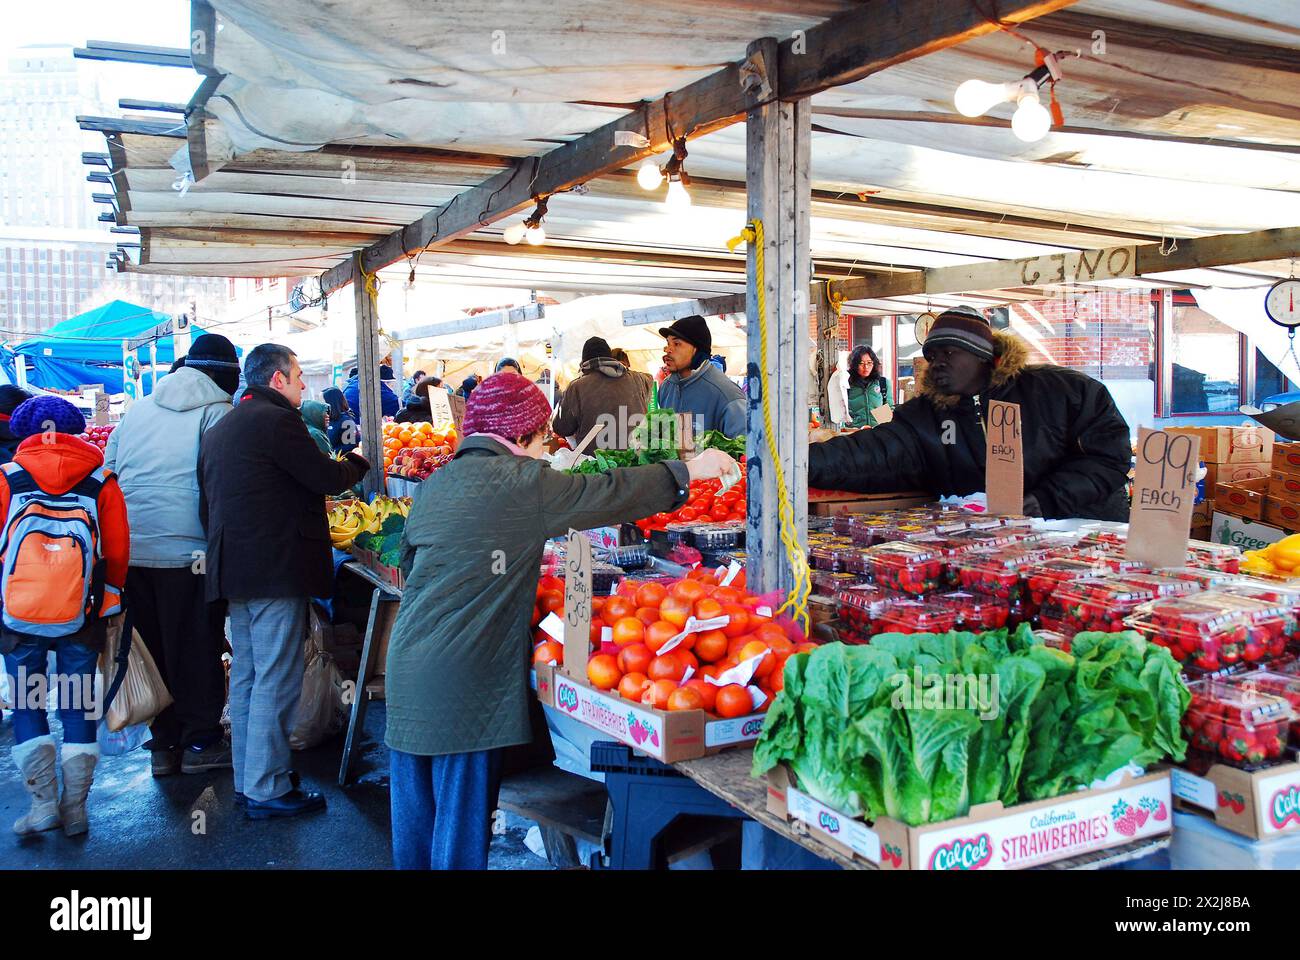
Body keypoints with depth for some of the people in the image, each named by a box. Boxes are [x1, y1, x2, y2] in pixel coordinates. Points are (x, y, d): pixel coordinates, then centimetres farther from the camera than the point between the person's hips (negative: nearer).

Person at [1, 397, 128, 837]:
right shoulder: (100, 480, -1)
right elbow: (118, 549, -1)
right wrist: (109, 595, 13)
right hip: (82, 616, 1)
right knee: (79, 705, 10)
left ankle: (44, 801, 6)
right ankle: (75, 808, 11)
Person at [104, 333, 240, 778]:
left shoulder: (137, 409, 11)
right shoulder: (217, 413, -6)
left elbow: (106, 474, 15)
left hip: (130, 552, 5)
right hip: (188, 552, -5)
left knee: (152, 647, 14)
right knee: (198, 649, 7)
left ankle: (163, 744, 22)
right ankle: (200, 743, 16)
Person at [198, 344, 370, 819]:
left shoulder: (218, 429, 17)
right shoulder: (276, 420, -13)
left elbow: (207, 505, 20)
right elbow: (326, 478, -13)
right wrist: (358, 461, 7)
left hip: (233, 570, 10)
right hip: (277, 570, -10)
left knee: (246, 676, 15)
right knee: (276, 682, -3)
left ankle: (246, 781, 23)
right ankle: (267, 789, 2)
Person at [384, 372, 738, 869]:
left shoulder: (437, 482, 11)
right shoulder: (521, 482, -11)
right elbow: (608, 493, -7)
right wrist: (690, 470, 4)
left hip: (407, 670, 8)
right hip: (462, 679, -8)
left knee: (416, 812, 18)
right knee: (461, 818, 3)